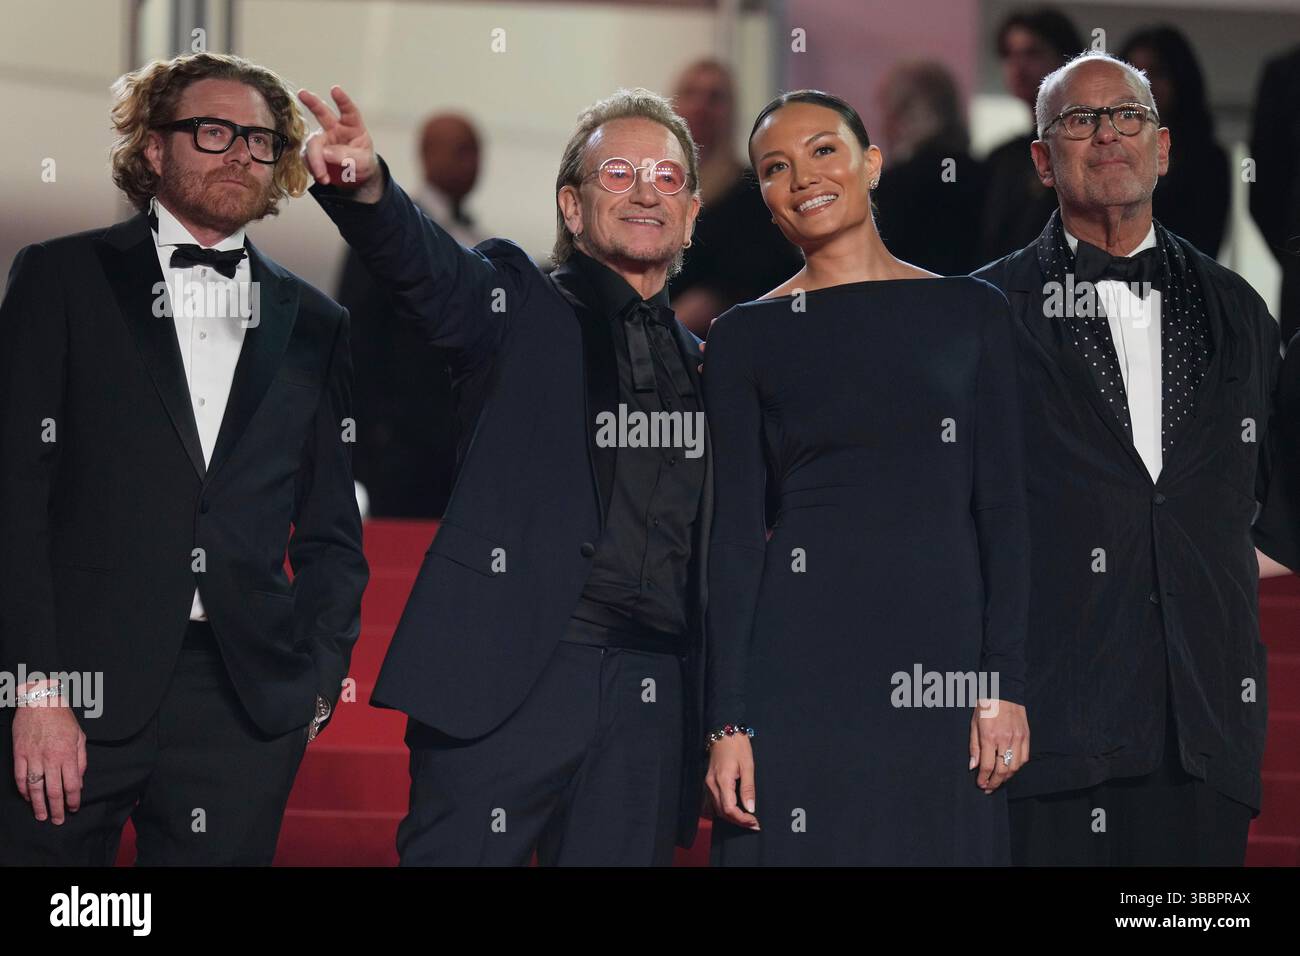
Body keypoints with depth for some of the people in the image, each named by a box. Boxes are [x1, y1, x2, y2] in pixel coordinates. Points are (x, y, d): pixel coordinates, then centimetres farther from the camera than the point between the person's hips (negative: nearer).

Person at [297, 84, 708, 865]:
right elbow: (426, 265, -17)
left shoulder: (707, 369, 19)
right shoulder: (521, 308, 5)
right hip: (510, 683, -4)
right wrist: (365, 188, -40)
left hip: (651, 707, 5)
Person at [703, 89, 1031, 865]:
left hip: (942, 651, 1)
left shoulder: (972, 312, 7)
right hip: (799, 653, -1)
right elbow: (737, 533, 3)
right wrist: (727, 721, -4)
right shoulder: (747, 336, 6)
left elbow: (1002, 509, 4)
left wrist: (1007, 686, -4)